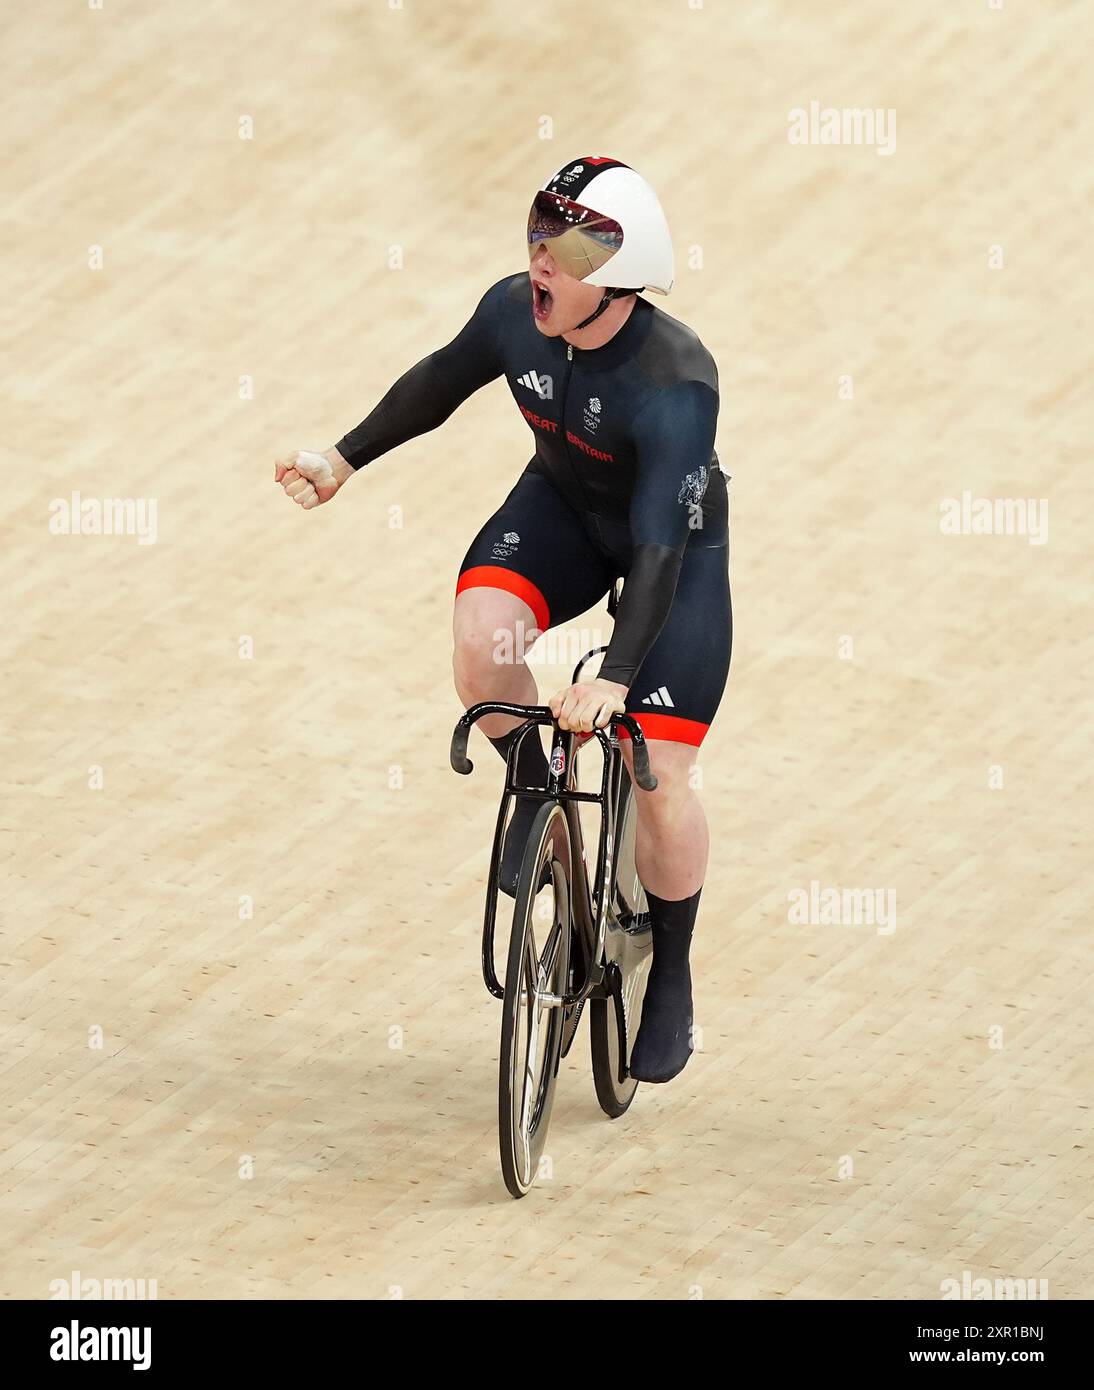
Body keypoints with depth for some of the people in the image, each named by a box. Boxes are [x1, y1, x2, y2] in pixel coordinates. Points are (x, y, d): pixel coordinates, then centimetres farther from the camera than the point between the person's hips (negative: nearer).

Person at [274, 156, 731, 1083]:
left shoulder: (677, 384, -36)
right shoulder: (514, 311, -21)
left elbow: (660, 547, -41)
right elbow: (440, 383, 1)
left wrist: (617, 679, -50)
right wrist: (344, 461, 6)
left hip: (677, 544, -4)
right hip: (563, 508, 4)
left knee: (658, 778, -8)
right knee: (480, 634, -28)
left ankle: (671, 980, 15)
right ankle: (536, 789, 2)